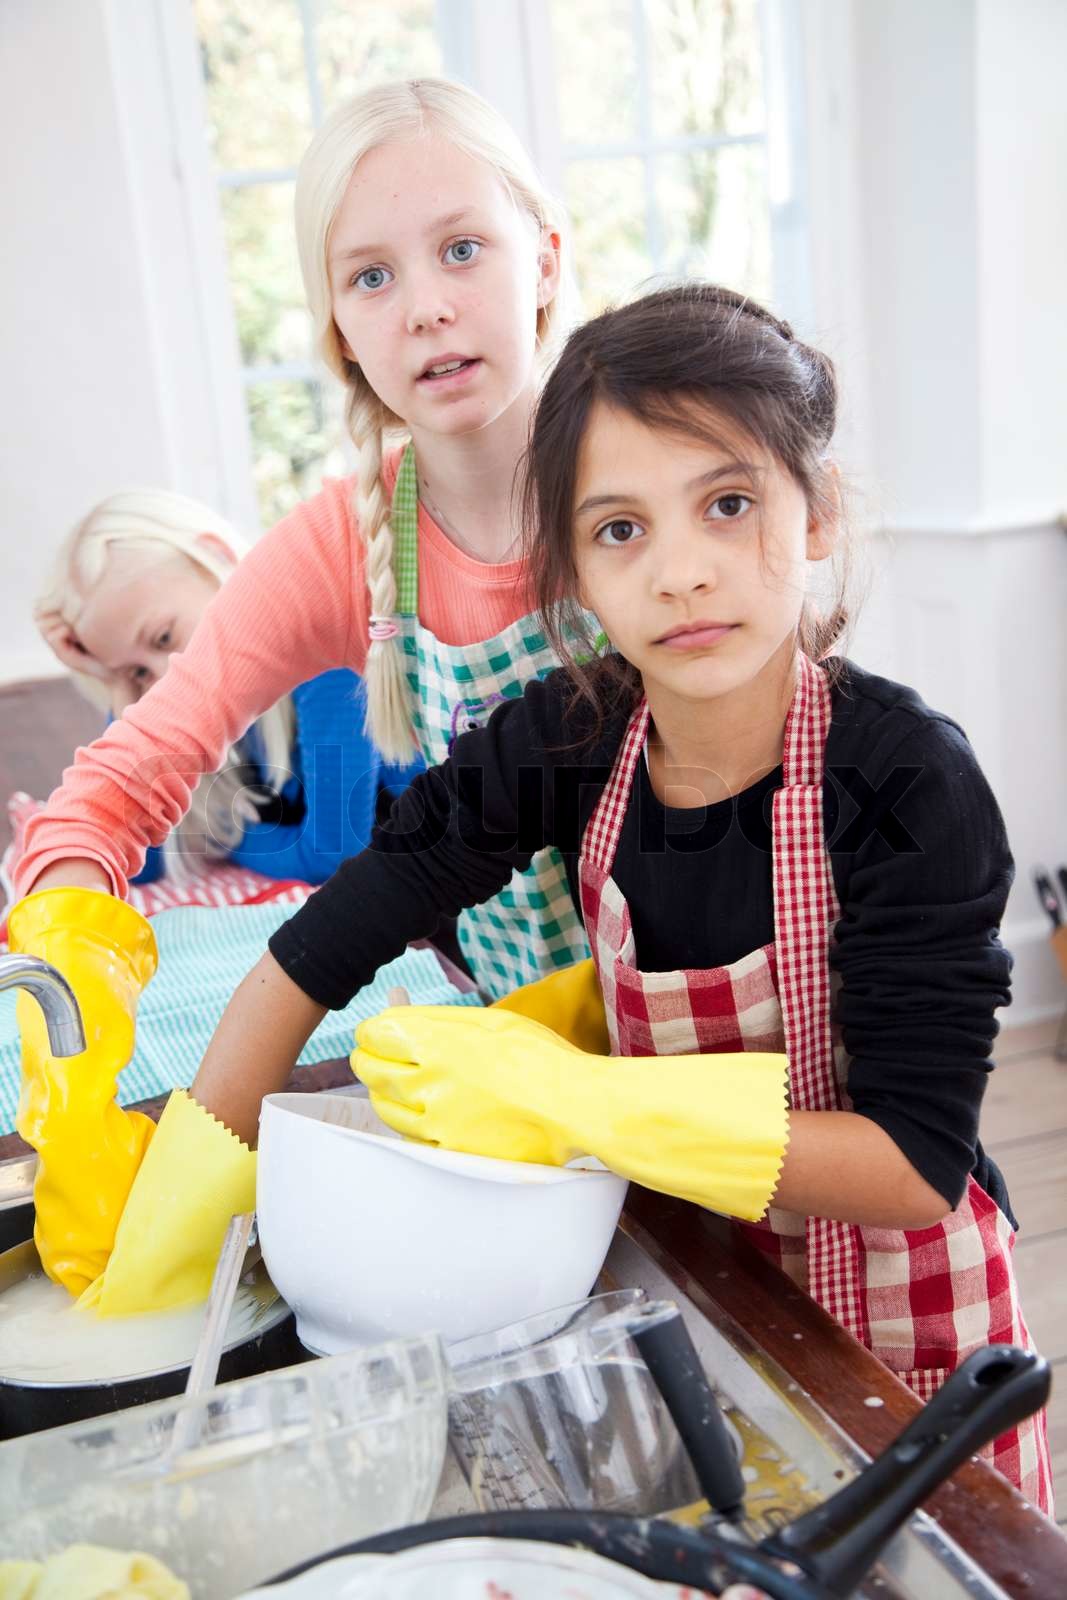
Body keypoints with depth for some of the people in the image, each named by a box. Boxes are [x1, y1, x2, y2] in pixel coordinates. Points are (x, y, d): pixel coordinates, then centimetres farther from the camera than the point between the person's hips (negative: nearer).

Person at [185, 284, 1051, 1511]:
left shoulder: (906, 782, -27)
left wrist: (575, 1106, -34)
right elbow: (316, 953, -11)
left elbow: (916, 1164, -27)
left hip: (891, 1315, -3)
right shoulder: (568, 740, -17)